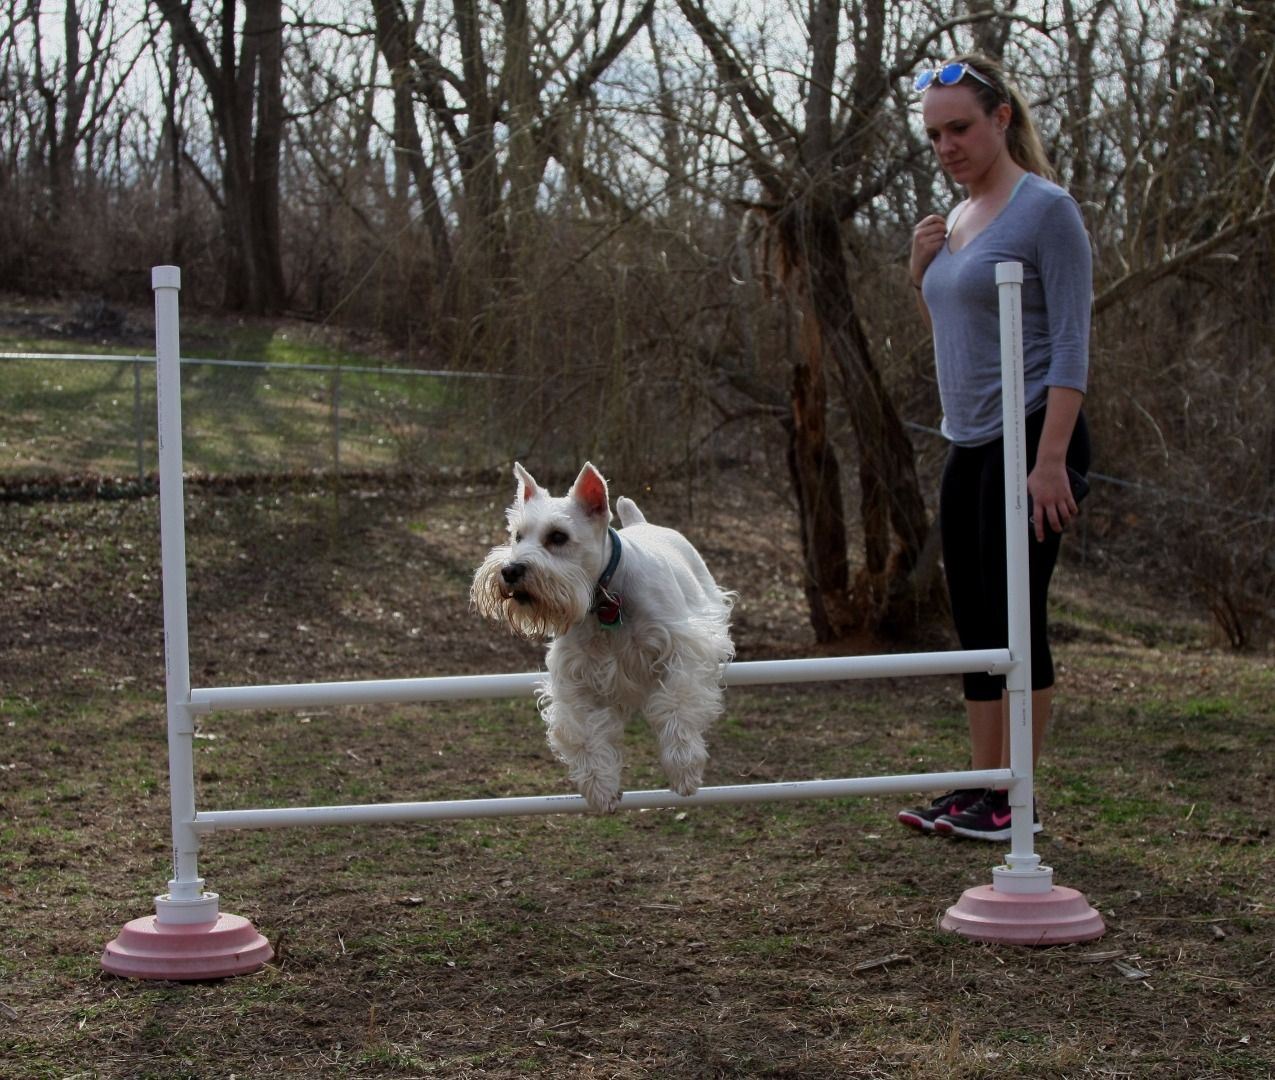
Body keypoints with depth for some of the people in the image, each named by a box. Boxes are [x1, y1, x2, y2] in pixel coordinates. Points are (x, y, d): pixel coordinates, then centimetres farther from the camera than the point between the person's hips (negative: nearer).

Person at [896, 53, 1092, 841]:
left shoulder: (1046, 209, -9)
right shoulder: (958, 218, 15)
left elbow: (1071, 341, -14)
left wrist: (1052, 459, -22)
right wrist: (921, 271, 5)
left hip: (1029, 440, -8)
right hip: (969, 447, 8)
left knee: (1014, 619, -6)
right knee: (976, 625, 9)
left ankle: (1016, 801, -1)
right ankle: (980, 785, 16)